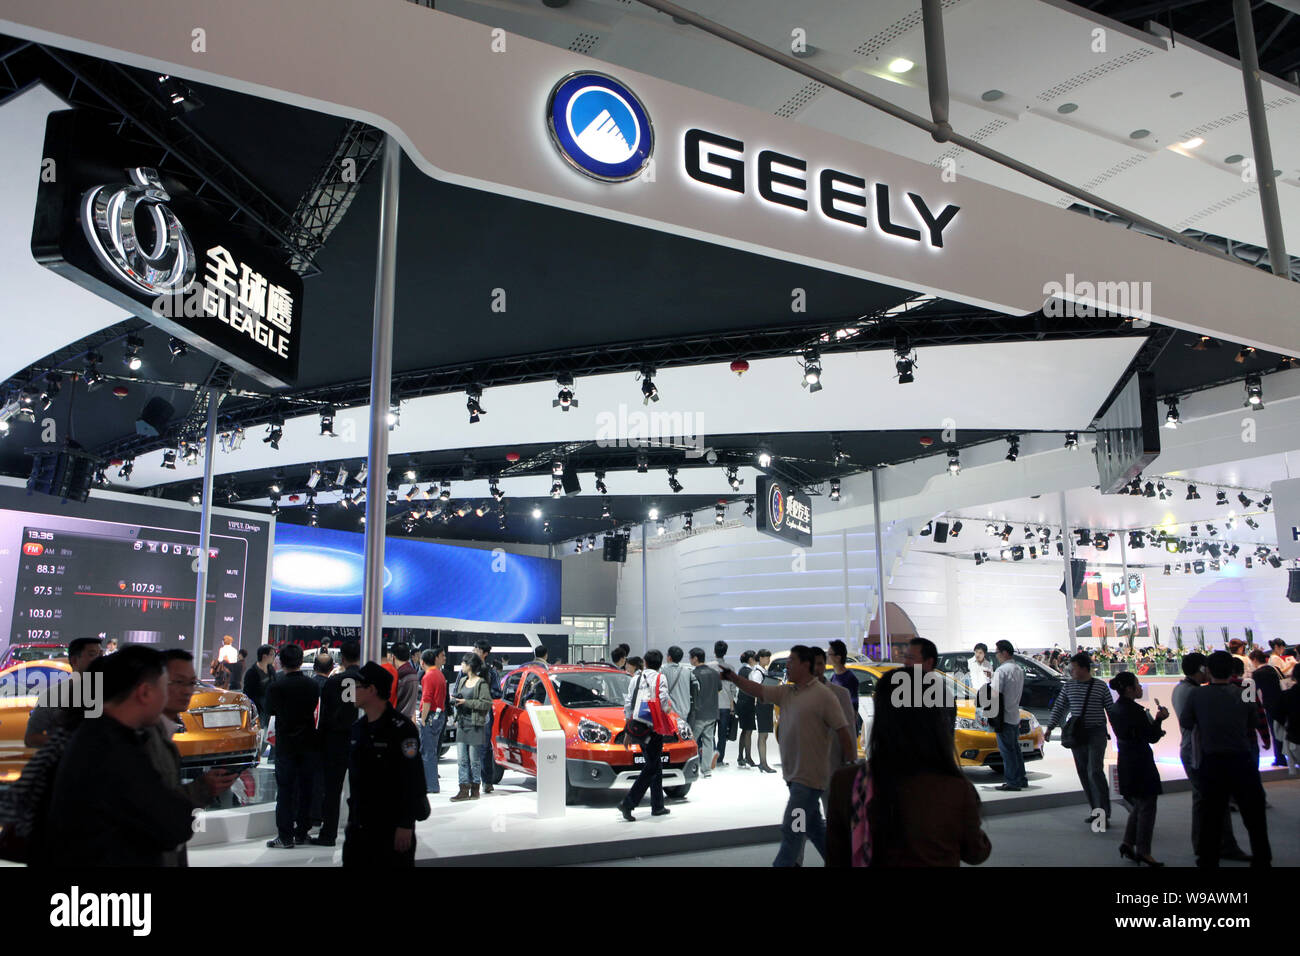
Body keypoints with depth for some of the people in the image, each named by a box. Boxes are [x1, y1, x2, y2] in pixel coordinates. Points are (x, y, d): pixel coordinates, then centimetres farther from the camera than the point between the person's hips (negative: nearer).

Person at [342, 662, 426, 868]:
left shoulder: (401, 729, -14)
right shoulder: (357, 728, 11)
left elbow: (412, 780, -18)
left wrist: (405, 825, -19)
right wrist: (352, 817, 17)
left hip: (392, 827, -7)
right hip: (359, 825, 8)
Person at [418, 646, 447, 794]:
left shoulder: (428, 676, -13)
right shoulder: (439, 674, 15)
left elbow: (427, 701, -19)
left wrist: (423, 720, -15)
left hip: (431, 716, -9)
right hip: (440, 714, 9)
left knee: (428, 752, -3)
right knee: (433, 752, 15)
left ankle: (431, 786, -1)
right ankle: (433, 785, 20)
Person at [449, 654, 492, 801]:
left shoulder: (481, 683, -8)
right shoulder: (462, 680, 15)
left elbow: (487, 703, -14)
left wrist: (467, 702, -15)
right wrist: (454, 699, 5)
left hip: (475, 724, -7)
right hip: (462, 723, 7)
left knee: (474, 759, -1)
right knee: (461, 759, 3)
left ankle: (475, 789, 9)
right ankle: (464, 790, 5)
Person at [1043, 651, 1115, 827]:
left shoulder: (1100, 686, -1)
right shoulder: (1069, 686, 9)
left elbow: (1111, 709, 4)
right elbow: (1059, 708, 13)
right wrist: (1049, 728, 7)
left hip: (1096, 733, -4)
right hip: (1076, 735, 4)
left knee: (1095, 771, -14)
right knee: (1083, 773, 5)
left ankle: (1104, 814, -7)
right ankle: (1096, 811, 16)